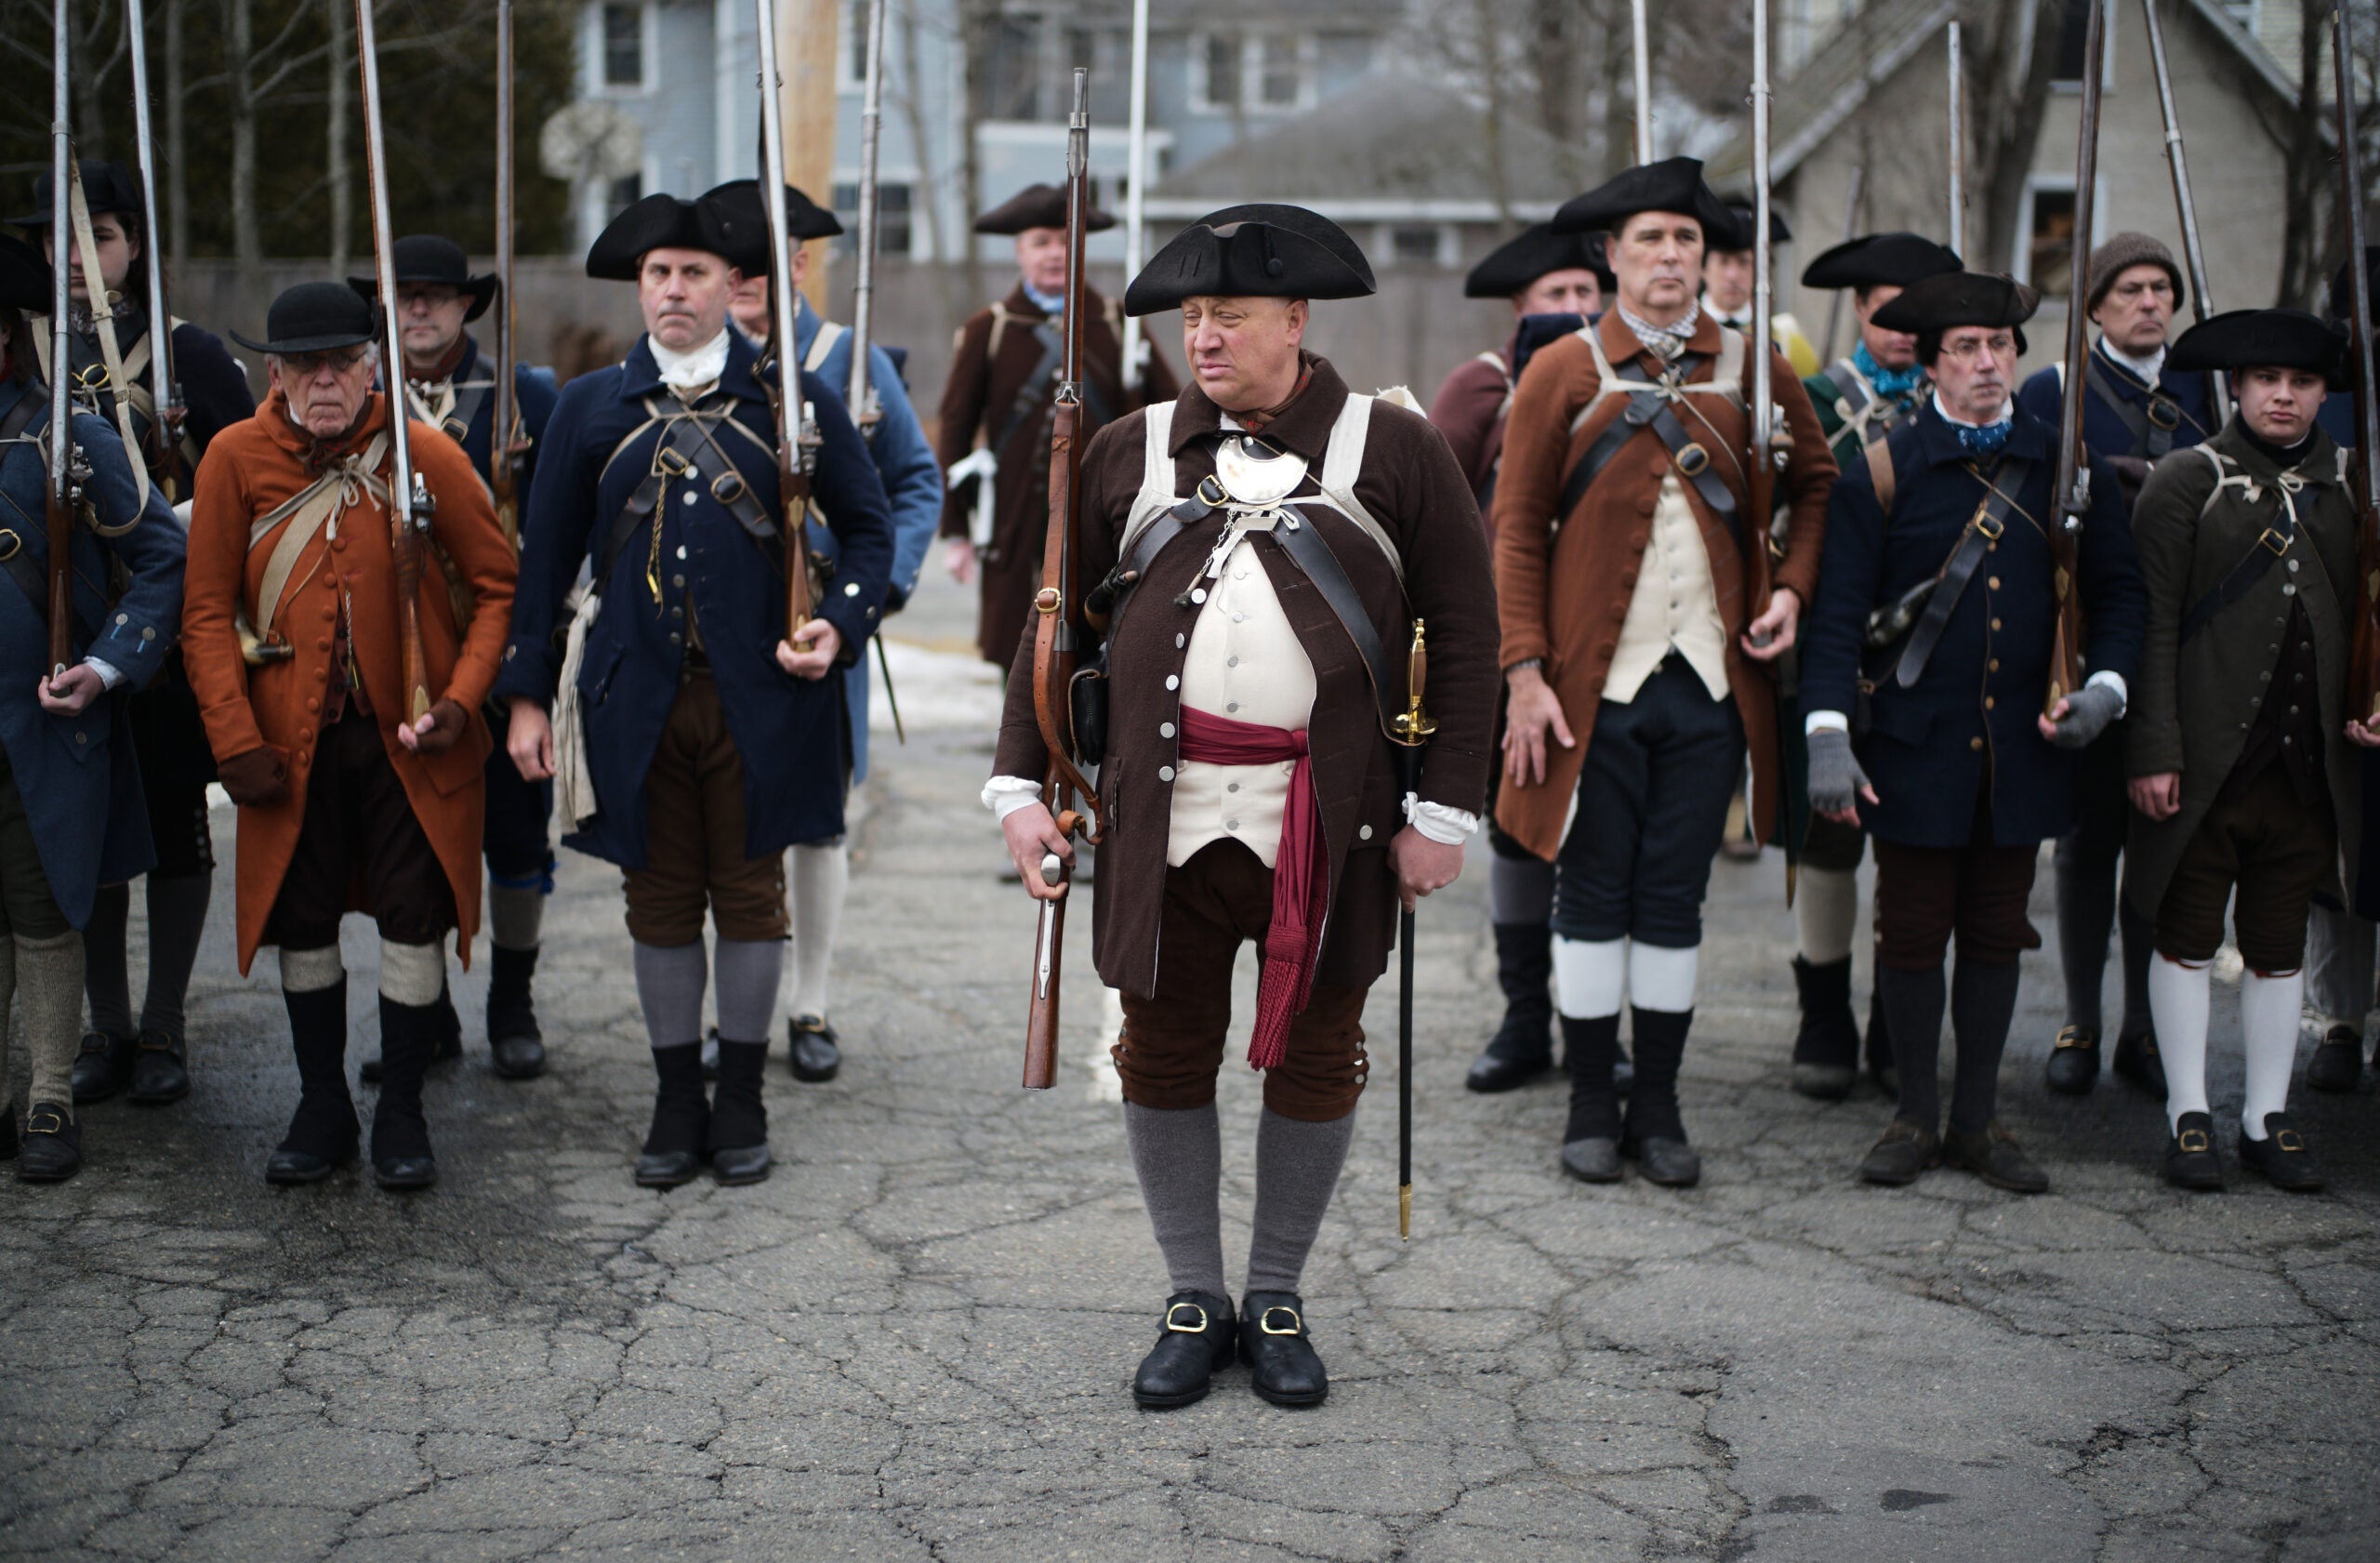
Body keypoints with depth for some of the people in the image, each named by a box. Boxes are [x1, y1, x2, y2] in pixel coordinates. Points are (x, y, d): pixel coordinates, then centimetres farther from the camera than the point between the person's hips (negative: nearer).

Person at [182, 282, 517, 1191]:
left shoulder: (427, 455, -6)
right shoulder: (237, 458, -4)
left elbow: (498, 586, 1)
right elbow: (209, 612, -1)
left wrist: (460, 698, -11)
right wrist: (235, 741, -7)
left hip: (408, 737, -1)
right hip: (292, 741, 1)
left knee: (413, 920, 2)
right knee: (301, 921, 10)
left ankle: (401, 1113, 16)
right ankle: (322, 1108, 25)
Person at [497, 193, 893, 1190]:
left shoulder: (794, 400, 3)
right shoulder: (590, 408, 7)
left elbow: (867, 527, 9)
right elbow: (546, 555, 9)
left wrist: (840, 627, -8)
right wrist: (527, 692, 5)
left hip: (760, 697, -1)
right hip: (635, 698, 1)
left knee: (750, 897, 5)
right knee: (661, 902, 7)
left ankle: (741, 1102, 19)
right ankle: (676, 1102, 19)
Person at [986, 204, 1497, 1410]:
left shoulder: (1393, 451, 1)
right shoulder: (1130, 453, 8)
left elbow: (1464, 633, 1)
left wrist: (1446, 810, -4)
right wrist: (1020, 783, 4)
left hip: (1329, 816, -2)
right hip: (1168, 812, 2)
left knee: (1314, 1056, 7)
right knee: (1165, 1051, 6)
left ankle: (1278, 1299, 24)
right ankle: (1194, 1302, 21)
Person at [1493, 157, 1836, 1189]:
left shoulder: (1753, 367, 6)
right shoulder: (1562, 373, 0)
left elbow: (1816, 482, 20)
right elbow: (1517, 531, -1)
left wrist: (1793, 587, 3)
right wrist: (1526, 672, -8)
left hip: (1710, 681, 2)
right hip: (1594, 681, -2)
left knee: (1674, 900, 8)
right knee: (1593, 896, 4)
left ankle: (1659, 1107, 17)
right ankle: (1591, 1107, 15)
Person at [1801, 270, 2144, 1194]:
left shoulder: (2070, 468, 7)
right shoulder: (1882, 472, -2)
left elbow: (2117, 590, 11)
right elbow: (1838, 612, -6)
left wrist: (2104, 686, -6)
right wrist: (1828, 736, -16)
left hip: (2022, 748, 3)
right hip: (1915, 751, -2)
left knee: (1996, 933, 10)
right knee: (1913, 933, 4)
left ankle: (1977, 1118, 20)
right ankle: (1916, 1117, 17)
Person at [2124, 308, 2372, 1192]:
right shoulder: (2185, 484, -2)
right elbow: (2153, 624, -5)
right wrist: (2153, 750, -11)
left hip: (2309, 761, 3)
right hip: (2205, 757, -3)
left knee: (2280, 946, 10)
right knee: (2187, 937, 4)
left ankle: (2269, 1120, 20)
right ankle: (2189, 1118, 14)